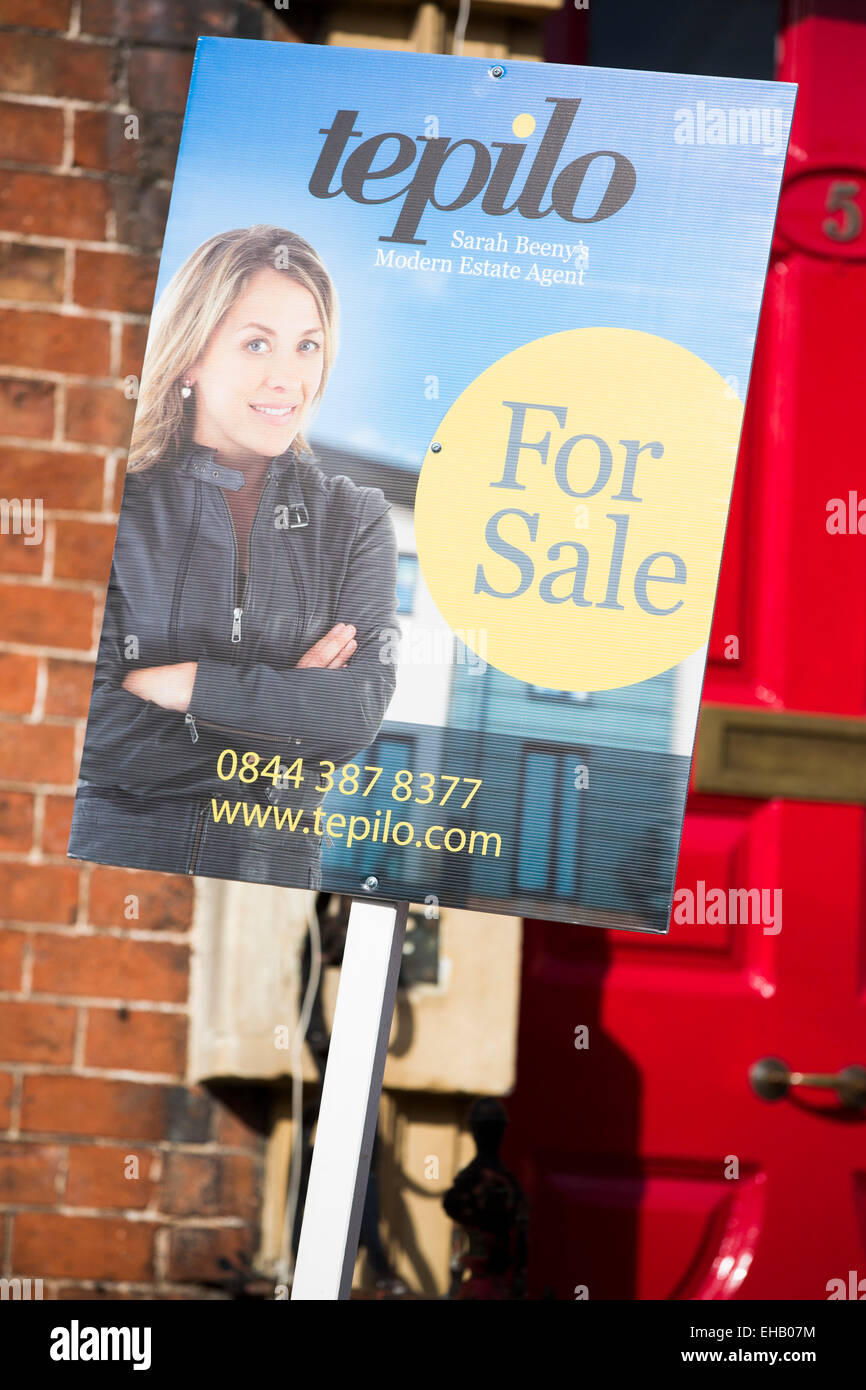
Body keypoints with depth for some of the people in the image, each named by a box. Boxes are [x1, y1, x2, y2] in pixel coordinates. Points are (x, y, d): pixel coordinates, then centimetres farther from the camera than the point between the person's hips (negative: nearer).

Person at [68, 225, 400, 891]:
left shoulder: (355, 519, 7)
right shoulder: (119, 505, -3)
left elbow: (362, 708, -7)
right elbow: (92, 734, -11)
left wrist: (181, 683, -12)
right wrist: (287, 706, -7)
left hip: (274, 868, -2)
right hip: (112, 848, 2)